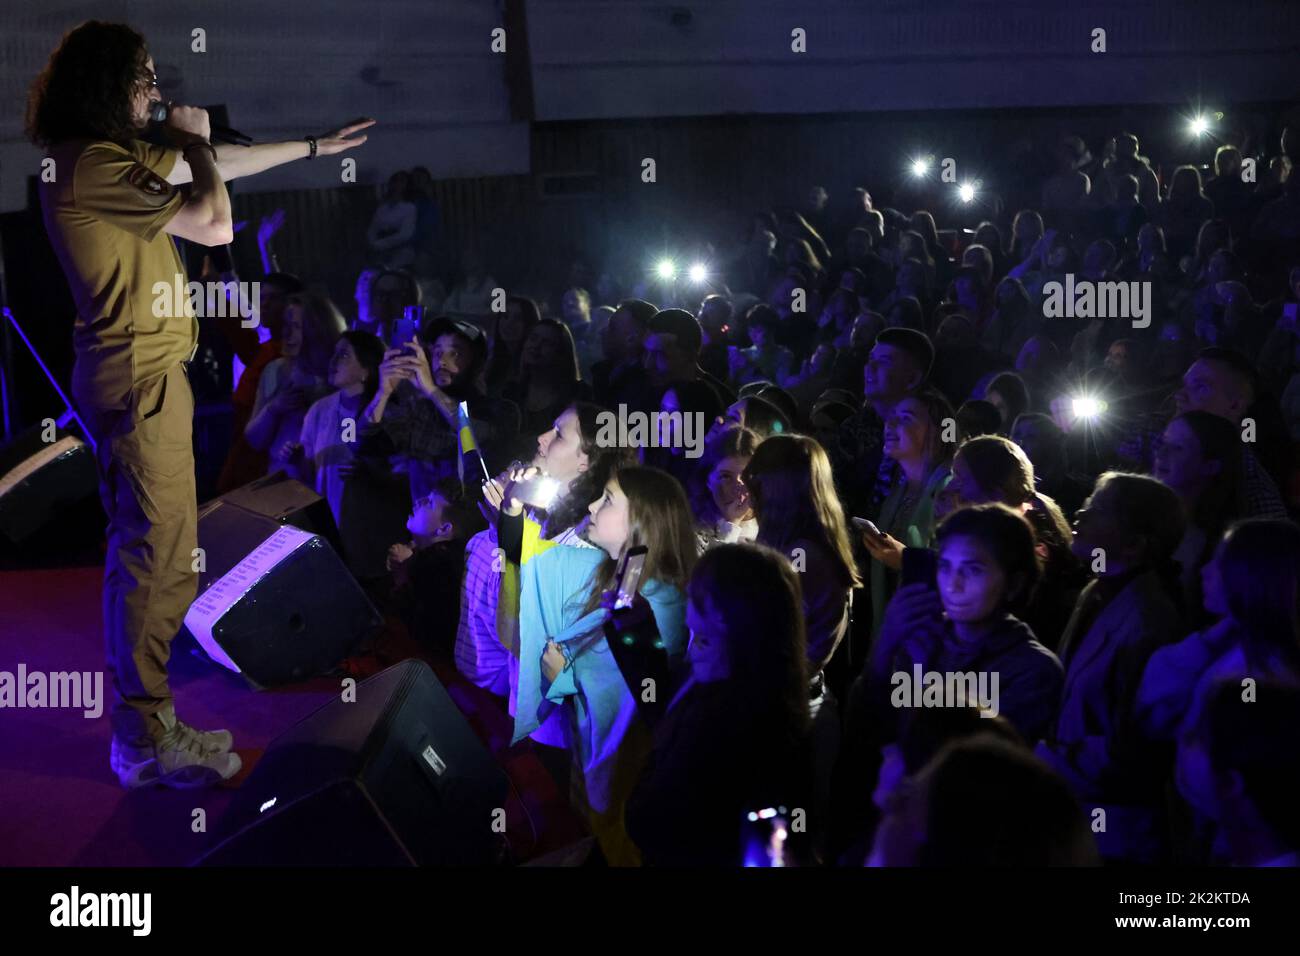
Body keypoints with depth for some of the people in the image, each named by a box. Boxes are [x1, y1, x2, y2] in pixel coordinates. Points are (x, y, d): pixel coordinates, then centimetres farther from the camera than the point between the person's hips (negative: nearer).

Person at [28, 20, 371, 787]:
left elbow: (215, 171, 25)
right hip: (140, 378, -11)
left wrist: (315, 147, 29)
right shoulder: (95, 164, -17)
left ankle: (149, 724, 21)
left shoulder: (114, 160, 15)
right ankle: (147, 743, -3)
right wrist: (195, 144, 1)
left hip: (147, 373, 11)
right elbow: (215, 225, -16)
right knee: (157, 558, -8)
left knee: (158, 557, 14)